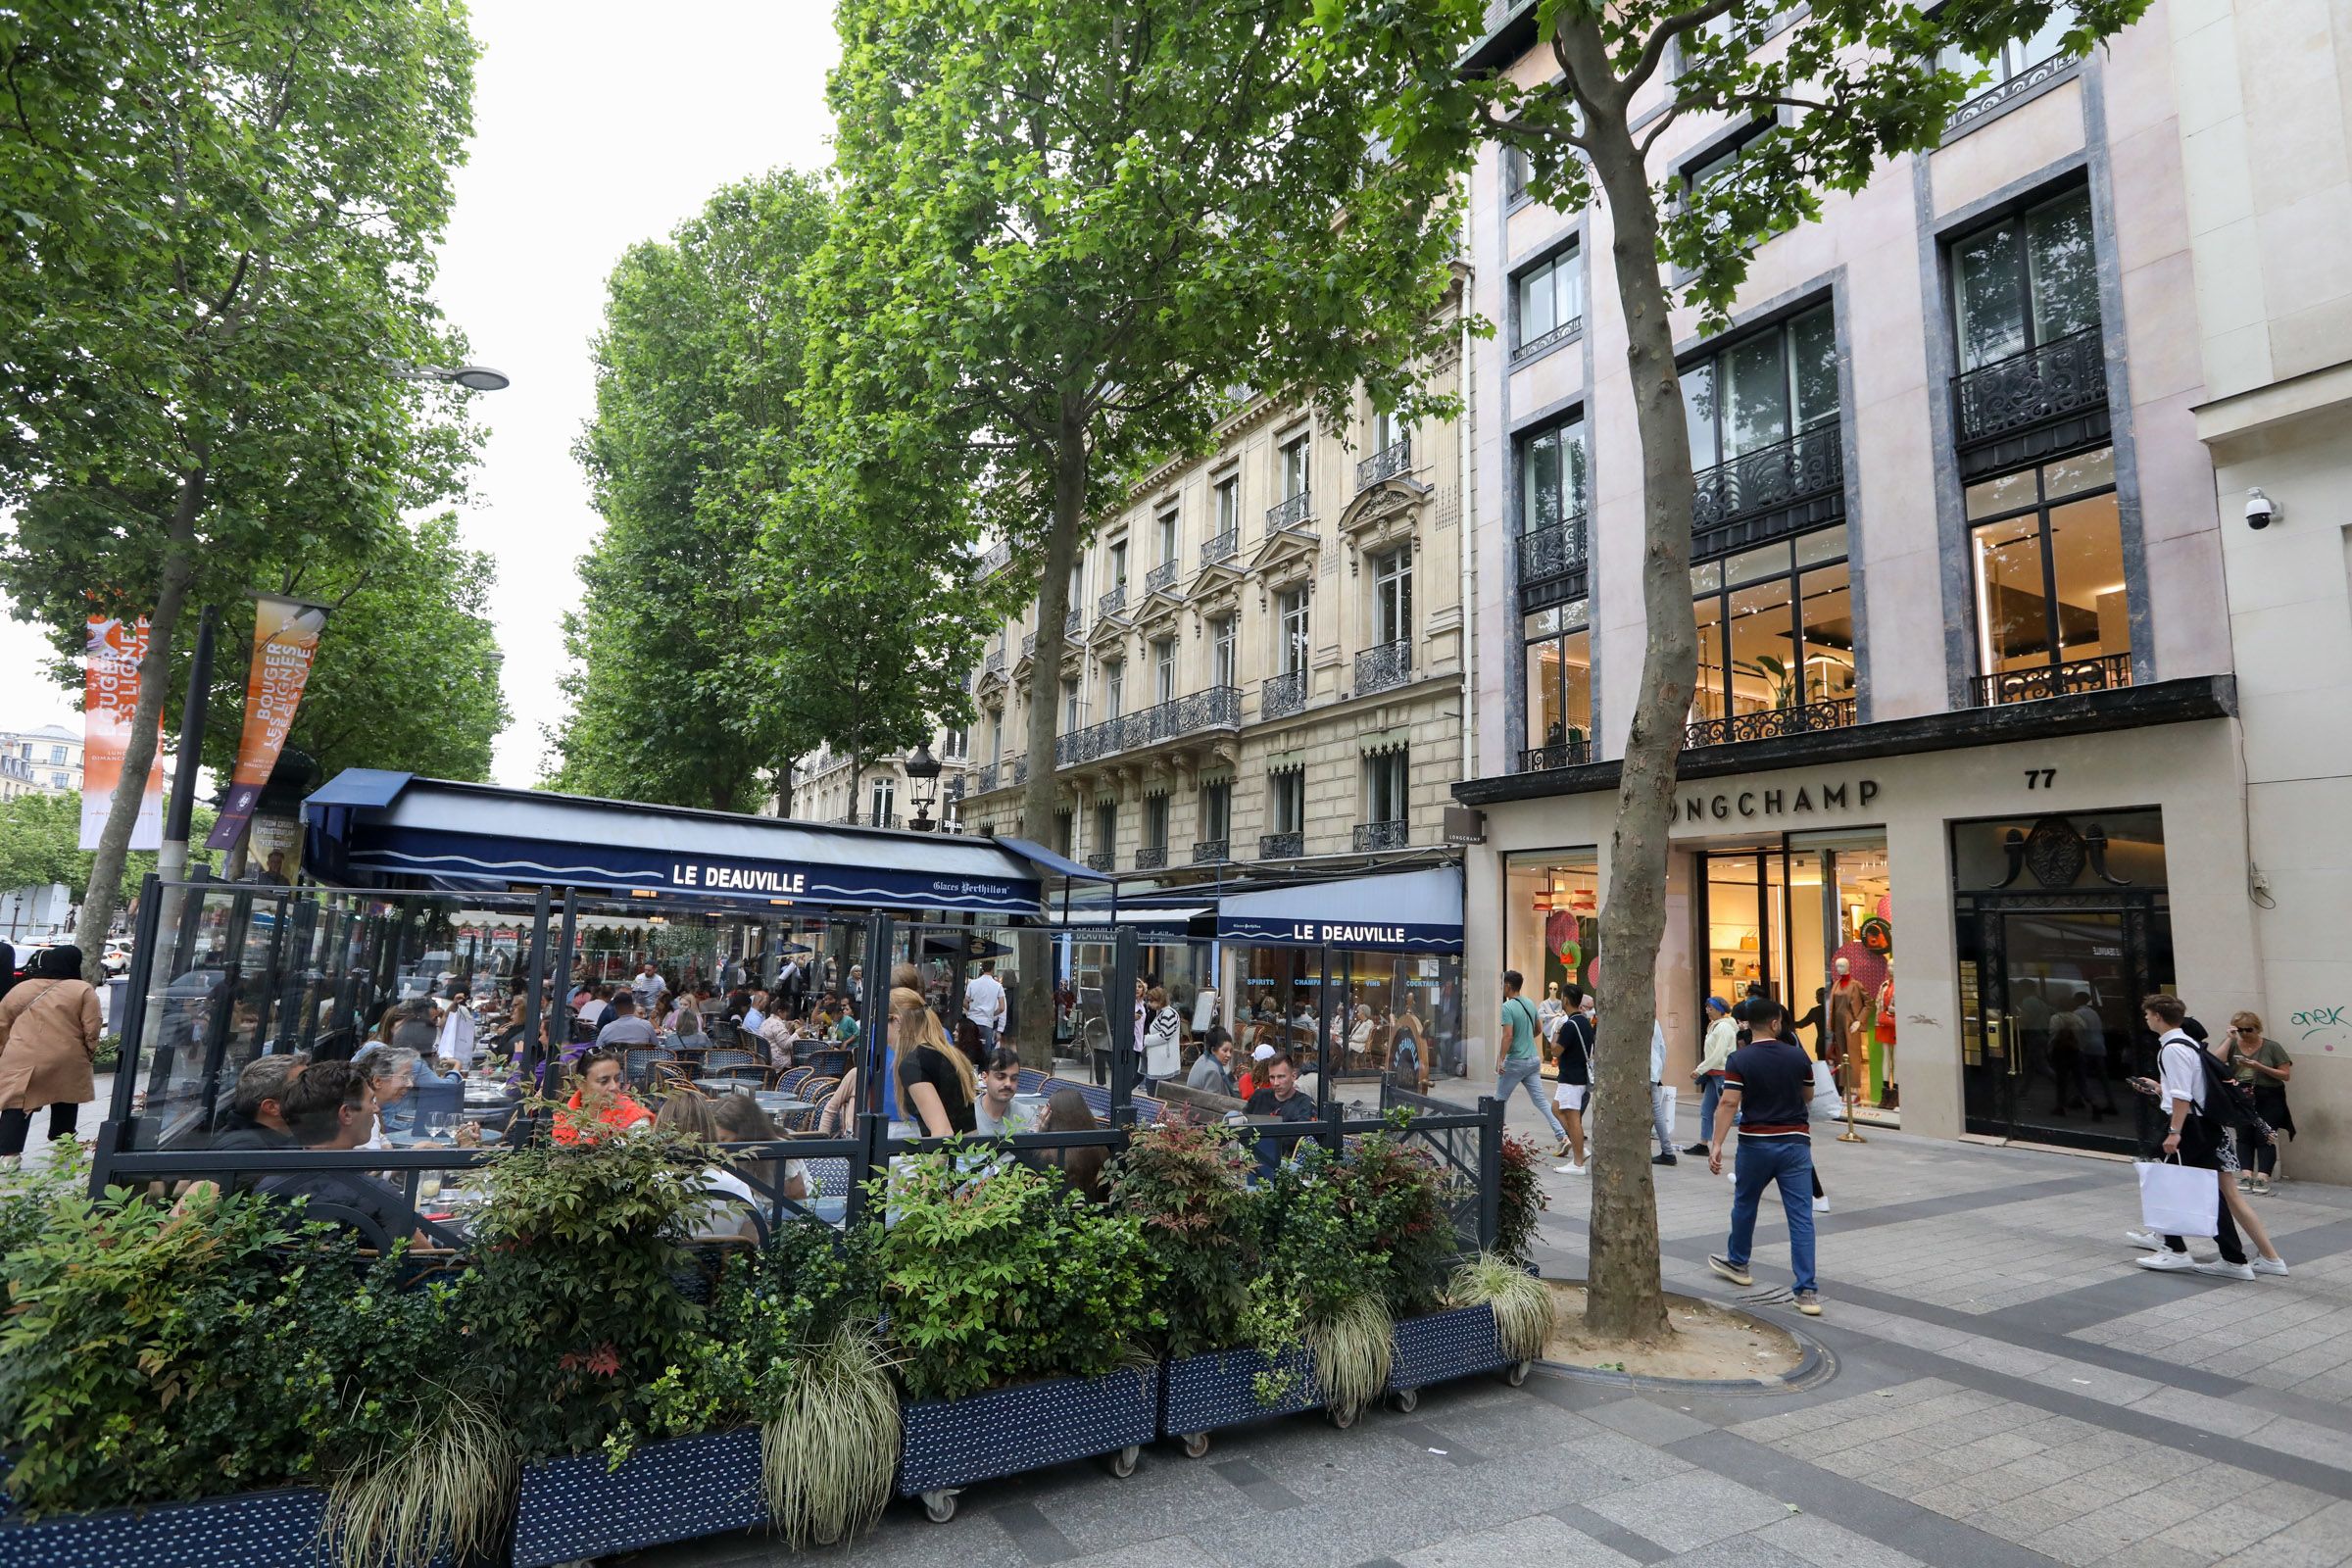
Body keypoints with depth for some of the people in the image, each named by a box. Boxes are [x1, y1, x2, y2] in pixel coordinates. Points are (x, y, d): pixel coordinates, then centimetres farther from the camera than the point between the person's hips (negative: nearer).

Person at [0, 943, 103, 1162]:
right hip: (66, 1062, -2)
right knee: (64, 1108, 15)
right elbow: (91, 1030, -6)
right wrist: (90, 1053, 10)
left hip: (20, 1061, 2)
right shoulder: (83, 990, -2)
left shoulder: (18, 990, 12)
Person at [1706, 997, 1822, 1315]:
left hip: (1756, 1143, -1)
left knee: (1744, 1204, 19)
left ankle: (1737, 1263, 37)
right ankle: (1807, 1291, -3)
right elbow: (1808, 1096, 13)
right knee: (1801, 1217, 1)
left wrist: (1716, 1144, -17)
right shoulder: (1798, 1056, -1)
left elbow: (1728, 1103, -17)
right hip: (1795, 1142, 1)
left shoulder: (1739, 1059, -10)